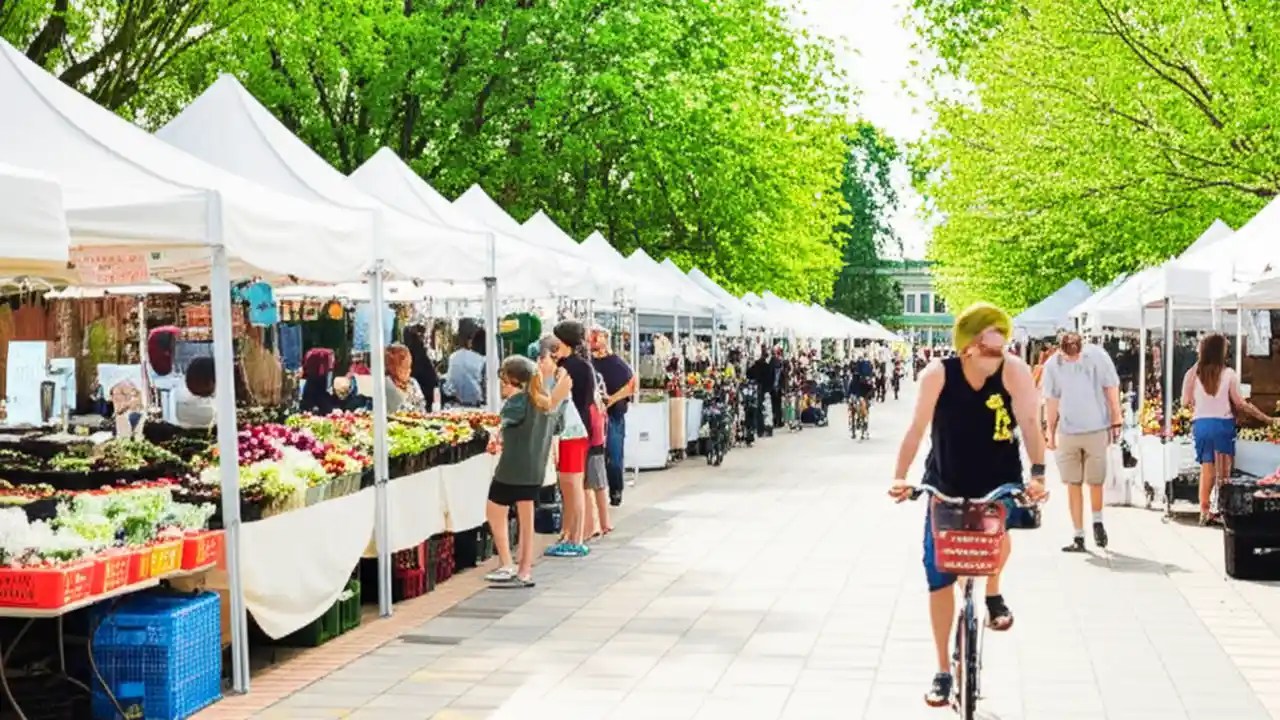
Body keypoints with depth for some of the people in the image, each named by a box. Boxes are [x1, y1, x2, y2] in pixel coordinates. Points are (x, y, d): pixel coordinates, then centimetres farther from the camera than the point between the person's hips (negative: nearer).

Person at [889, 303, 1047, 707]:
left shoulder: (1014, 372, -17)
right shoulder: (939, 374, -17)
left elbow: (1029, 424, -24)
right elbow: (917, 429, -17)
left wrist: (1037, 473, -37)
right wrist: (900, 477, -26)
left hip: (999, 485, -1)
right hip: (946, 487, 1)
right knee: (938, 578, 0)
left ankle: (993, 595, 5)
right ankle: (944, 672, 18)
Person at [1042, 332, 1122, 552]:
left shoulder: (1097, 357, -6)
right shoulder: (1052, 365, -3)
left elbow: (1111, 390, 2)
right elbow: (1051, 401, 5)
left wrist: (1116, 422, 2)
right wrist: (1050, 432, 5)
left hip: (1096, 430, -1)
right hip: (1067, 432, 1)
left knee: (1095, 482, 7)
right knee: (1073, 485, 2)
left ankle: (1097, 522, 34)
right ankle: (1078, 537, 7)